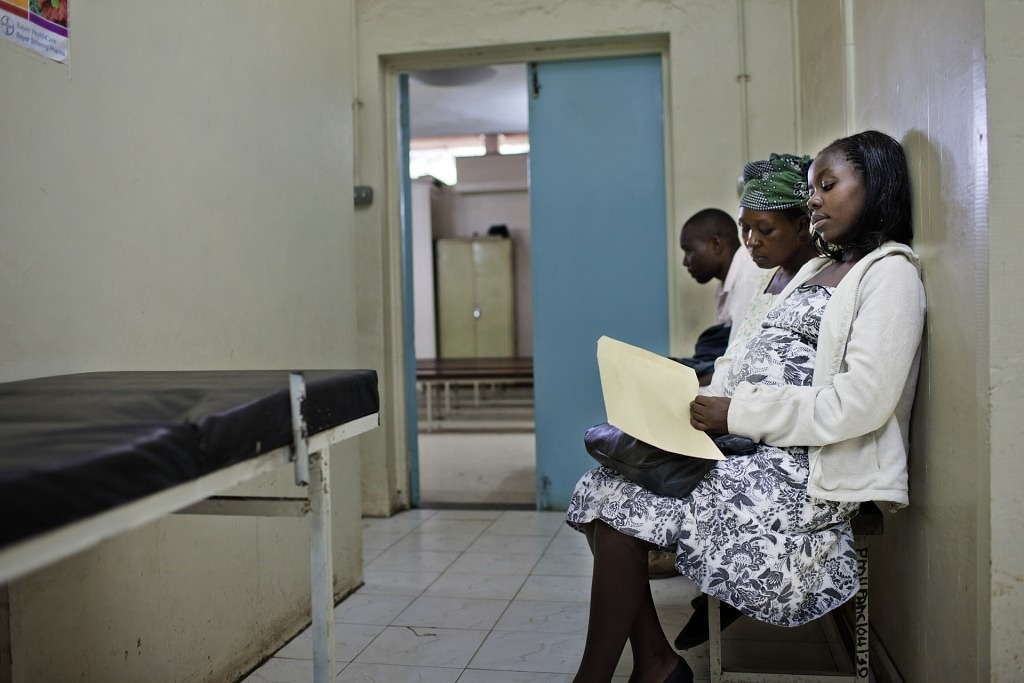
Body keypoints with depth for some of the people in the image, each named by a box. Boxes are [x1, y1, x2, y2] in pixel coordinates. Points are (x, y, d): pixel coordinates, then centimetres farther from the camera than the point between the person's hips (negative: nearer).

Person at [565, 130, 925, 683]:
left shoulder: (889, 273, -5)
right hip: (750, 449, 9)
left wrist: (737, 413, -18)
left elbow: (861, 404, -18)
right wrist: (706, 402, -2)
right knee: (603, 484, -6)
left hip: (805, 472, -9)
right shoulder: (819, 269, 23)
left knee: (620, 502, -18)